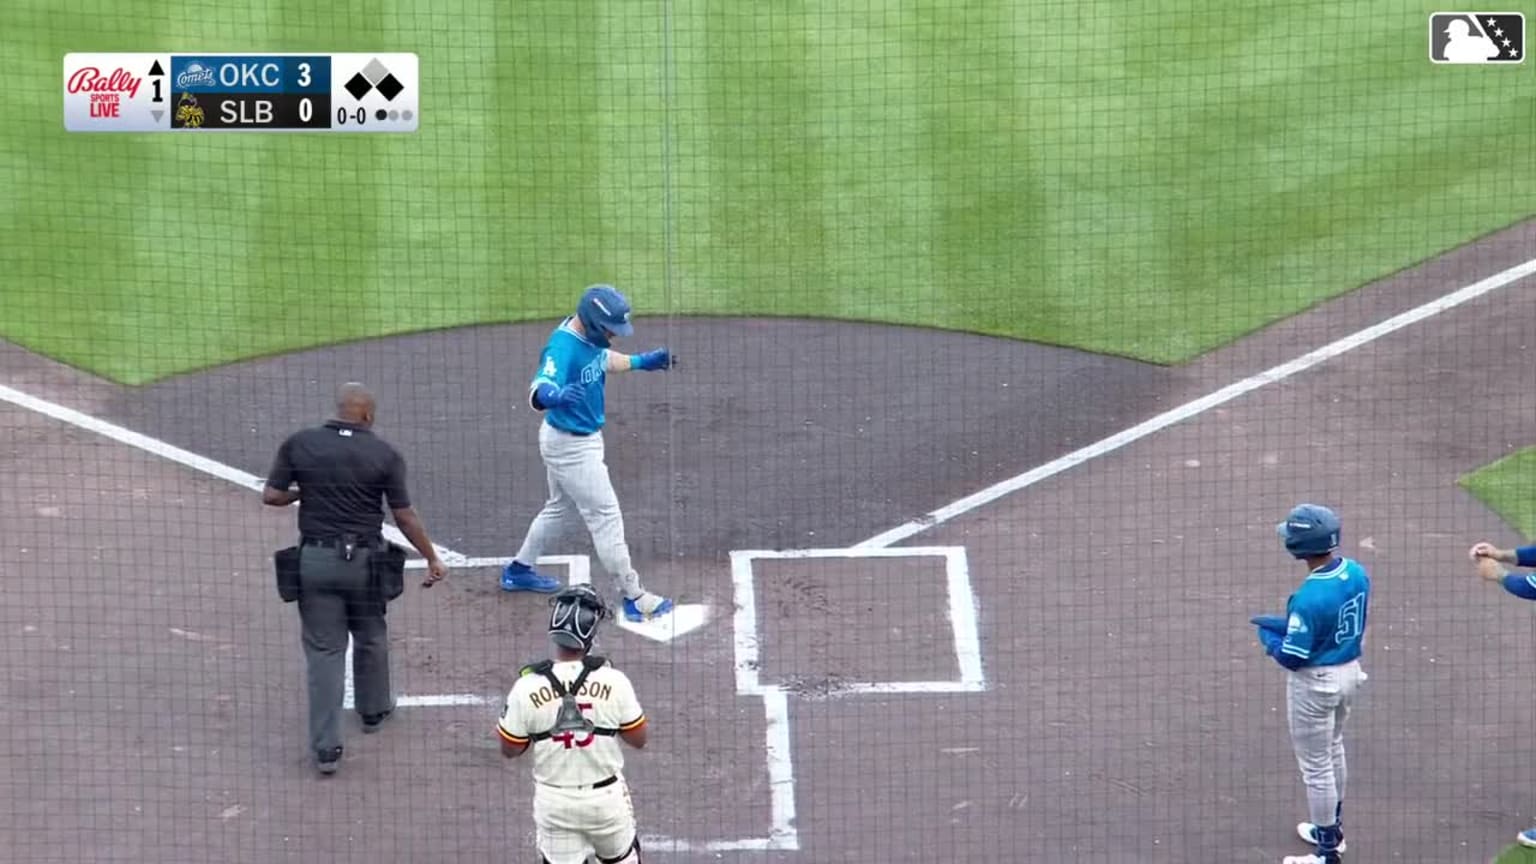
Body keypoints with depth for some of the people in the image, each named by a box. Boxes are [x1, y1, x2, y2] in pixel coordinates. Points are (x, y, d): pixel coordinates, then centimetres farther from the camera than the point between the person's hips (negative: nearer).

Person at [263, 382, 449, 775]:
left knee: (323, 650, 4)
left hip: (315, 560, 0)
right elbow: (405, 517, -4)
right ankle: (373, 710, 44)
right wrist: (432, 558, 7)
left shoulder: (299, 444, -3)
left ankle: (326, 746, -3)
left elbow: (271, 496, -1)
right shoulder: (385, 455, -6)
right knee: (371, 637, 24)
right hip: (363, 560, 0)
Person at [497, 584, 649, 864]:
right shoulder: (613, 681, -16)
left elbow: (510, 750, -4)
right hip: (606, 796, 0)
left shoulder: (527, 687, -17)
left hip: (554, 800, 0)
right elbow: (639, 738, -3)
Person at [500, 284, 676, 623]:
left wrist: (642, 362, 9)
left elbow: (604, 359, 19)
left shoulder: (589, 335, -4)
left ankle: (519, 570, 43)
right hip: (571, 447, -10)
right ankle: (634, 598, 5)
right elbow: (538, 392, -47)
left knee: (561, 507, 27)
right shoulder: (563, 347, -31)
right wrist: (556, 395, -68)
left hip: (582, 439, 10)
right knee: (605, 517, -3)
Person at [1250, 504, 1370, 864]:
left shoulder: (1310, 597, -31)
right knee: (1333, 749, 29)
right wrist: (1288, 624, 6)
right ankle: (1331, 827, 46)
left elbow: (1292, 657, -24)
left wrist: (1268, 634, -5)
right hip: (1350, 671, 9)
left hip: (1316, 683, -9)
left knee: (1316, 765, 7)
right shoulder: (1357, 573, -7)